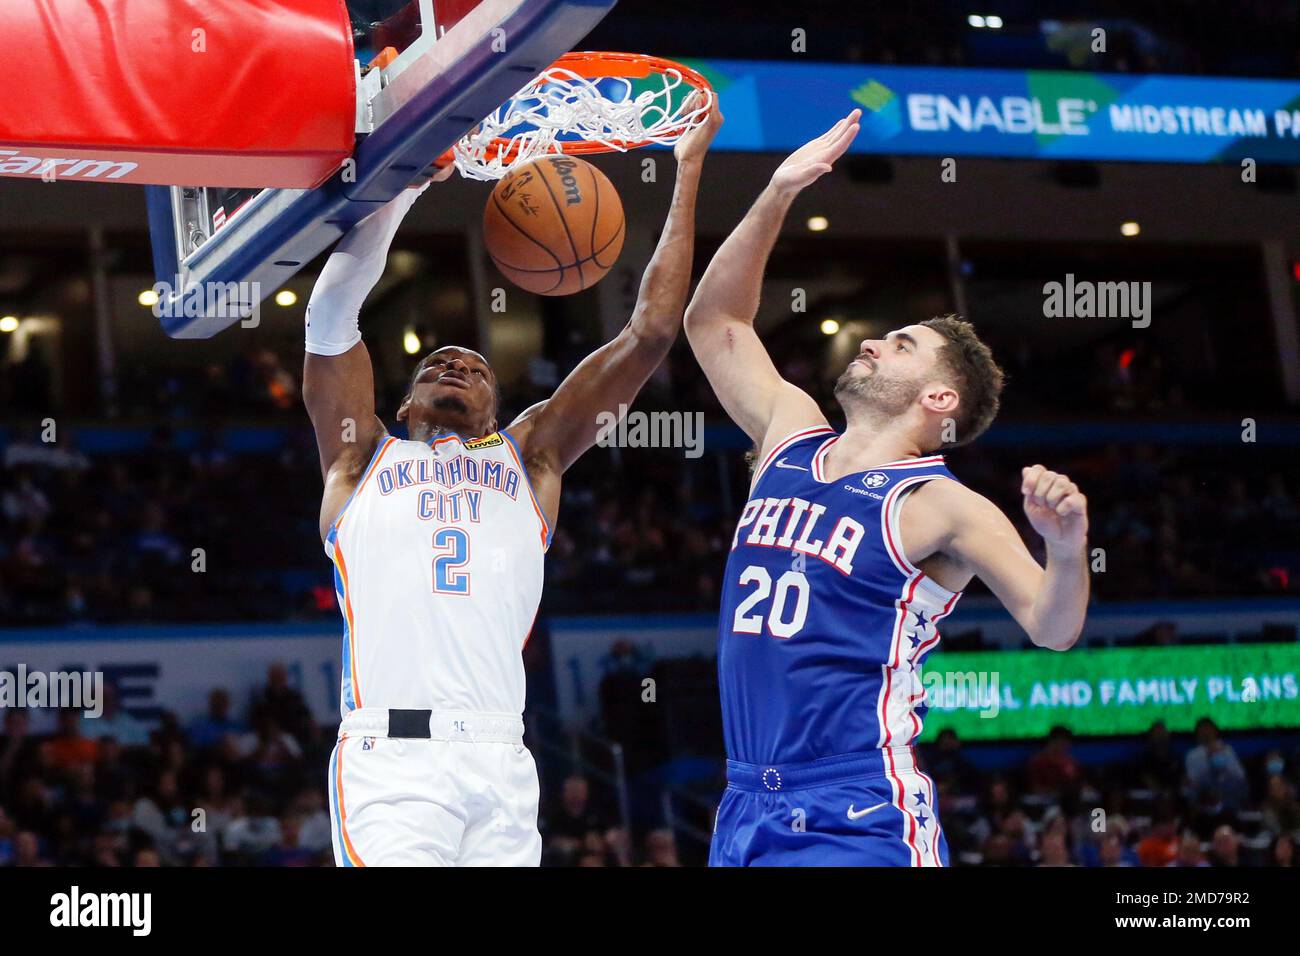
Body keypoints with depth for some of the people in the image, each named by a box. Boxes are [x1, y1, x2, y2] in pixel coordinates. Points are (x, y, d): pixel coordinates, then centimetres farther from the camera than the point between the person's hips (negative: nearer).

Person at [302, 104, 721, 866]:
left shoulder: (530, 458, 25)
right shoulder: (364, 457, 21)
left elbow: (650, 333, 22)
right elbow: (331, 313, 10)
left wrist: (688, 174, 23)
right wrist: (405, 177, 9)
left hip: (500, 765, 3)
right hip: (390, 756, -3)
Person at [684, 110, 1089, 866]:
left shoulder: (941, 507, -5)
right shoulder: (790, 436, 13)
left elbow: (1052, 629, -14)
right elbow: (714, 321, 21)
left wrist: (1067, 547, -34)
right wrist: (778, 196, 13)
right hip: (747, 810, 6)